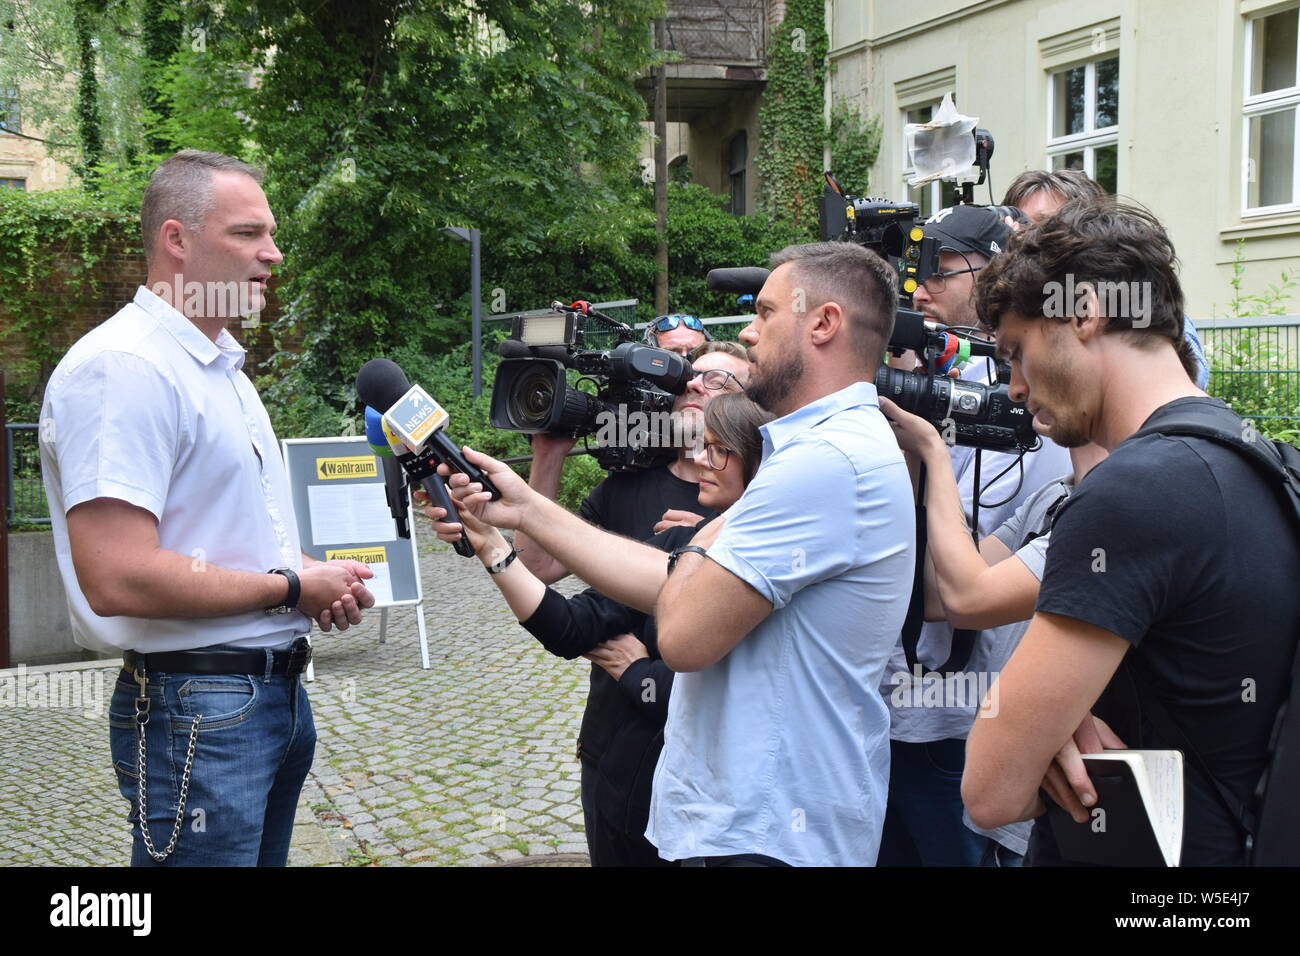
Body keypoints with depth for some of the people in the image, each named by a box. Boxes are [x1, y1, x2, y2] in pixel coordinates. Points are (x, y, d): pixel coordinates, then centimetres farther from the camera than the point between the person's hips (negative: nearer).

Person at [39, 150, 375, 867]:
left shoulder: (223, 365, 15)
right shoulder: (123, 366, -18)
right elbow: (118, 581, -27)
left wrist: (320, 580, 4)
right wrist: (291, 588, -15)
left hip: (278, 692, 10)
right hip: (198, 712, -10)